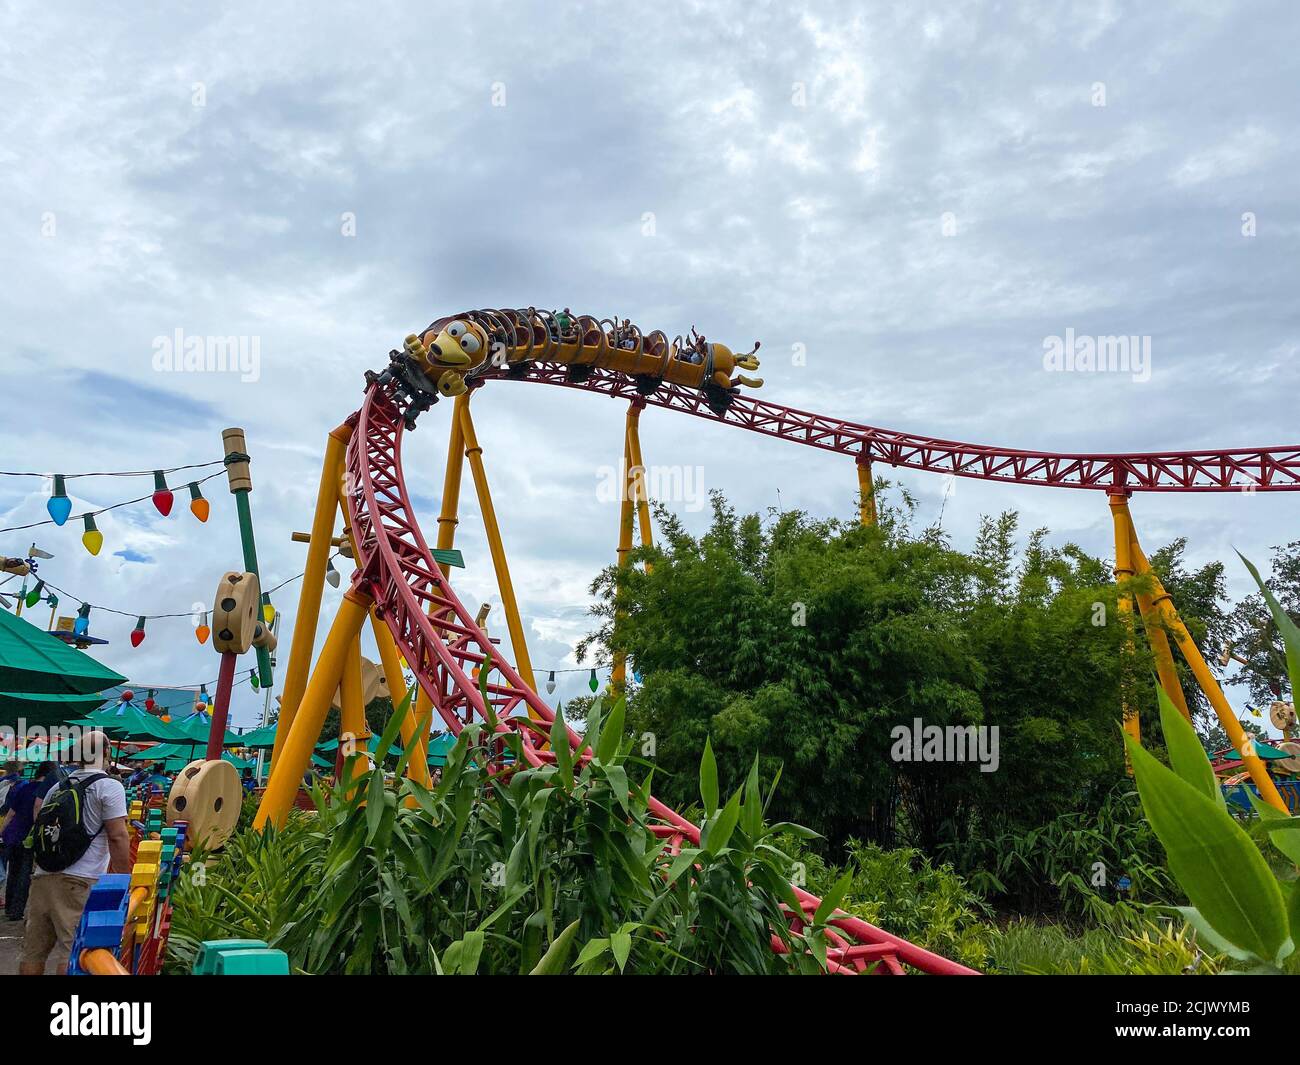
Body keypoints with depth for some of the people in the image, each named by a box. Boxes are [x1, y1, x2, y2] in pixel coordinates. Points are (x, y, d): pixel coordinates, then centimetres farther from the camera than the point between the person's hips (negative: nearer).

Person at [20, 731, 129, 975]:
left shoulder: (56, 789, 18)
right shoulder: (109, 787, -2)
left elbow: (39, 830, 23)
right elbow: (117, 837, -9)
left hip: (42, 878, 7)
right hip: (79, 882, -7)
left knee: (33, 952, 12)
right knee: (72, 953, -7)